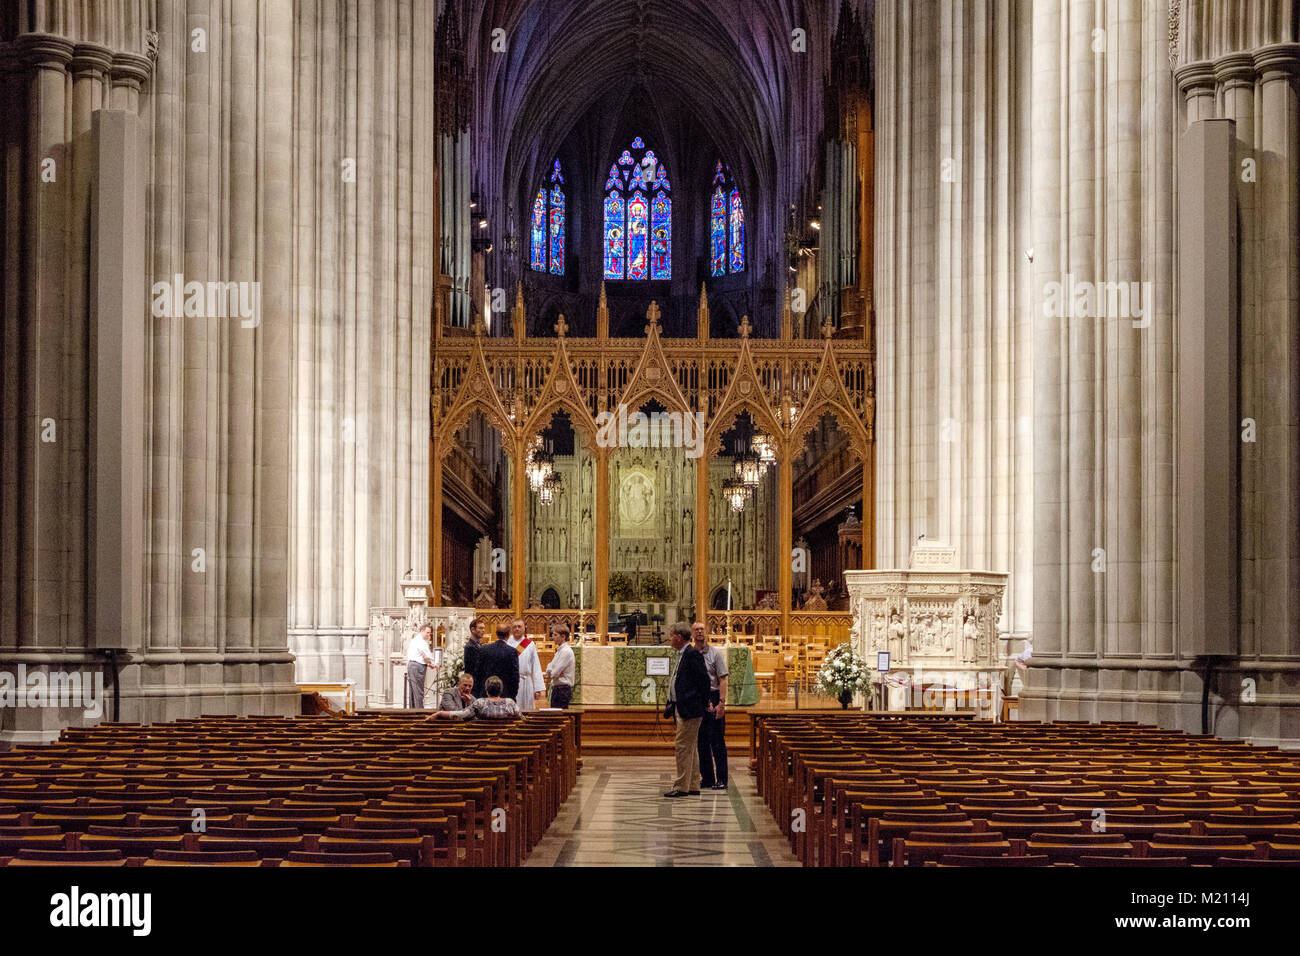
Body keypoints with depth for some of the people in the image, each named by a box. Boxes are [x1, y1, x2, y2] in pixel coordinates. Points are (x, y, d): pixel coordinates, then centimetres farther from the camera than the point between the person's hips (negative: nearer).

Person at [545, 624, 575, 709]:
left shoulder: (566, 651, -15)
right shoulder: (559, 650, 16)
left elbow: (555, 672, -18)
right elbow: (550, 666, 13)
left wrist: (549, 674, 2)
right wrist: (550, 671, -8)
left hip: (563, 689, -10)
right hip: (556, 688, 10)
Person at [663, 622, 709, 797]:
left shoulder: (692, 655, -15)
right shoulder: (682, 655, 17)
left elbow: (704, 680, -17)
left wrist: (702, 704, -11)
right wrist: (671, 704, 16)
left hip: (689, 710, -11)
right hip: (681, 709, 11)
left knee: (682, 747, -8)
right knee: (691, 748, 14)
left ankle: (682, 787, -5)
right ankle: (693, 786, 19)